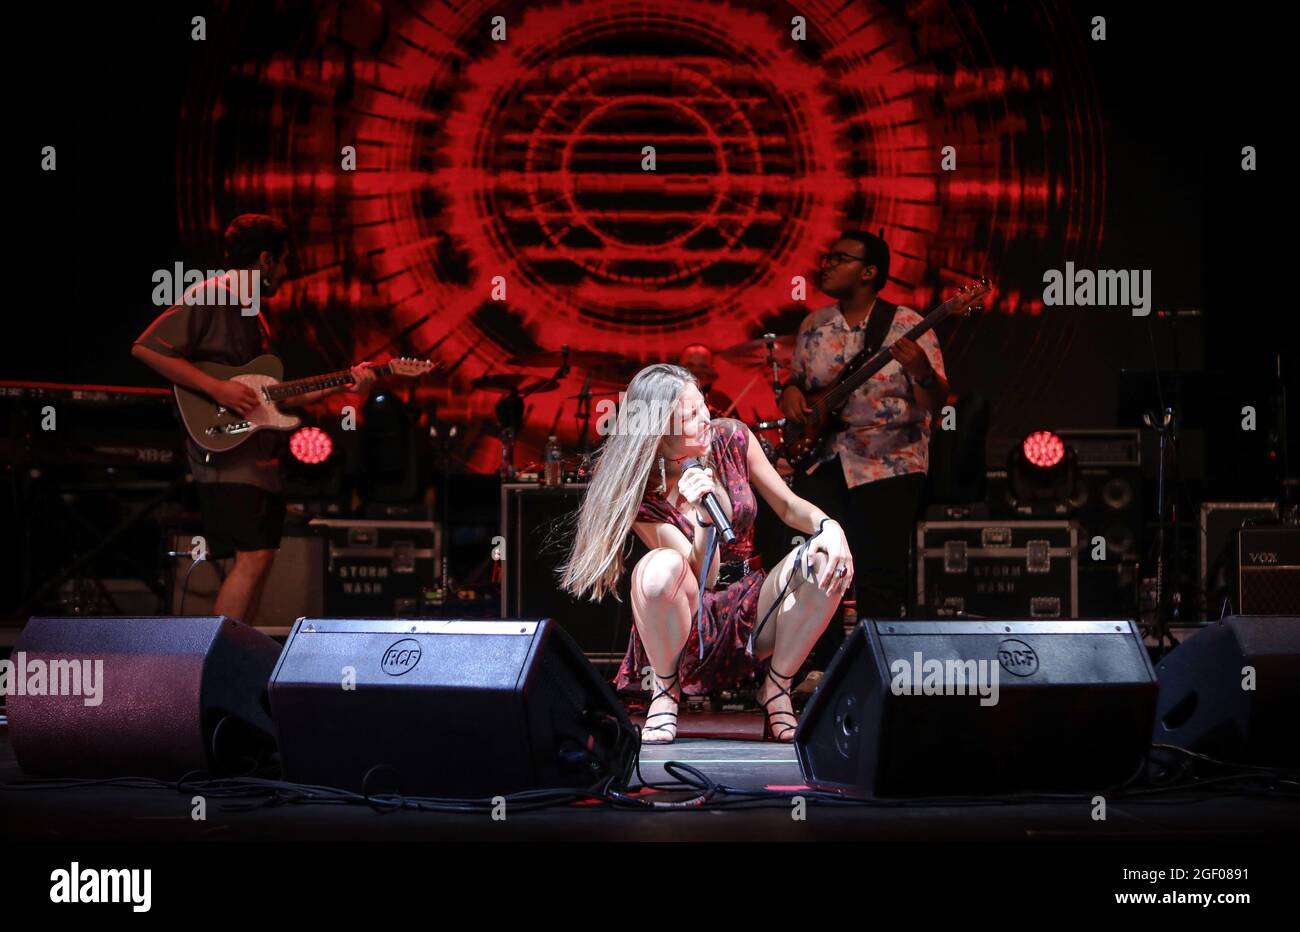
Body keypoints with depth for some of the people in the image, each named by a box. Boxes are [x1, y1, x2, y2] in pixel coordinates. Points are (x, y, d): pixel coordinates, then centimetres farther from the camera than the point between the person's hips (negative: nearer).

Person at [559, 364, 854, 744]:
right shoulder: (641, 493, -16)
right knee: (661, 568, -37)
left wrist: (828, 525, -19)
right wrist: (704, 519, -36)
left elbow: (788, 505, 3)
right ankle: (664, 691, -12)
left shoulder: (731, 438, -7)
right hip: (691, 625, -3)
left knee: (824, 560, -25)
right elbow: (703, 580, -18)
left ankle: (776, 689, -8)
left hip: (753, 612, 4)